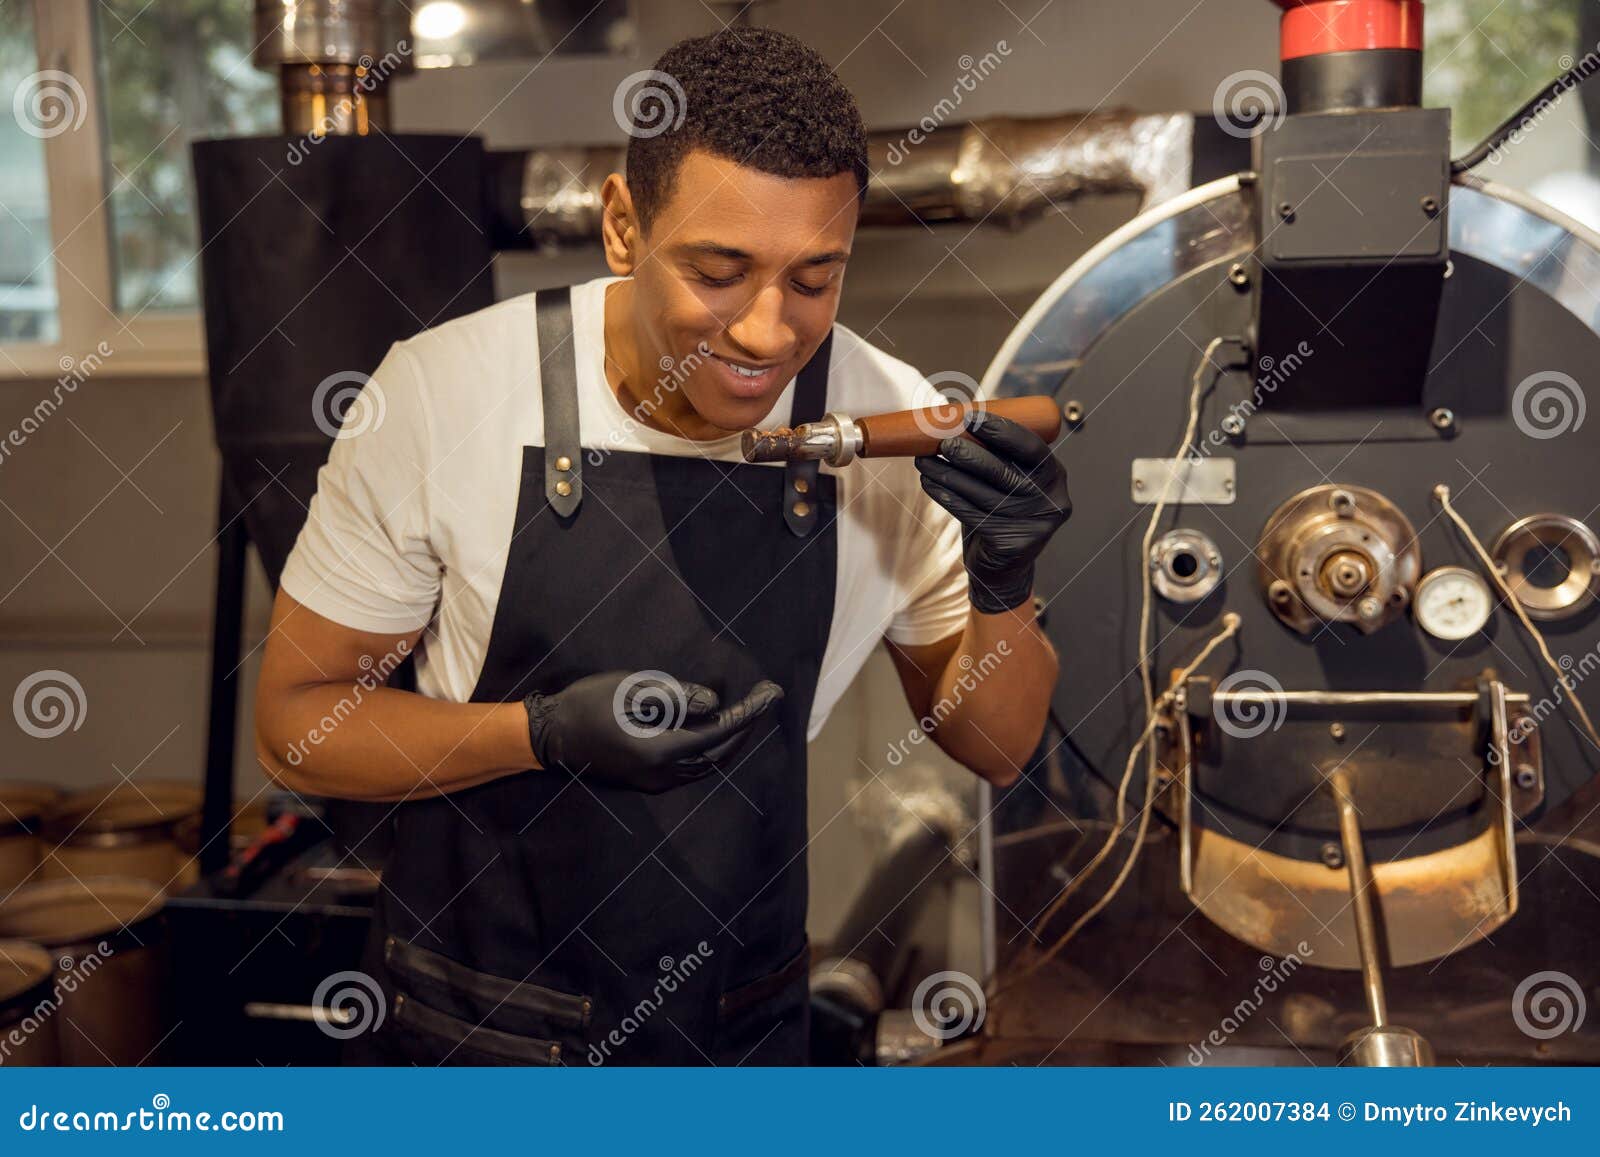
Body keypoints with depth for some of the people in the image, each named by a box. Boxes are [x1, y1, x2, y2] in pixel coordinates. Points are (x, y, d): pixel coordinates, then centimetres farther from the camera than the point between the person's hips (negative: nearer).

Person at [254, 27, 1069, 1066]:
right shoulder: (437, 394, -20)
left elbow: (994, 747, -1)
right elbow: (296, 721, -11)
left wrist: (1004, 591, -22)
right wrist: (548, 734, -27)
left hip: (750, 1020, 2)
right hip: (472, 1021, -2)